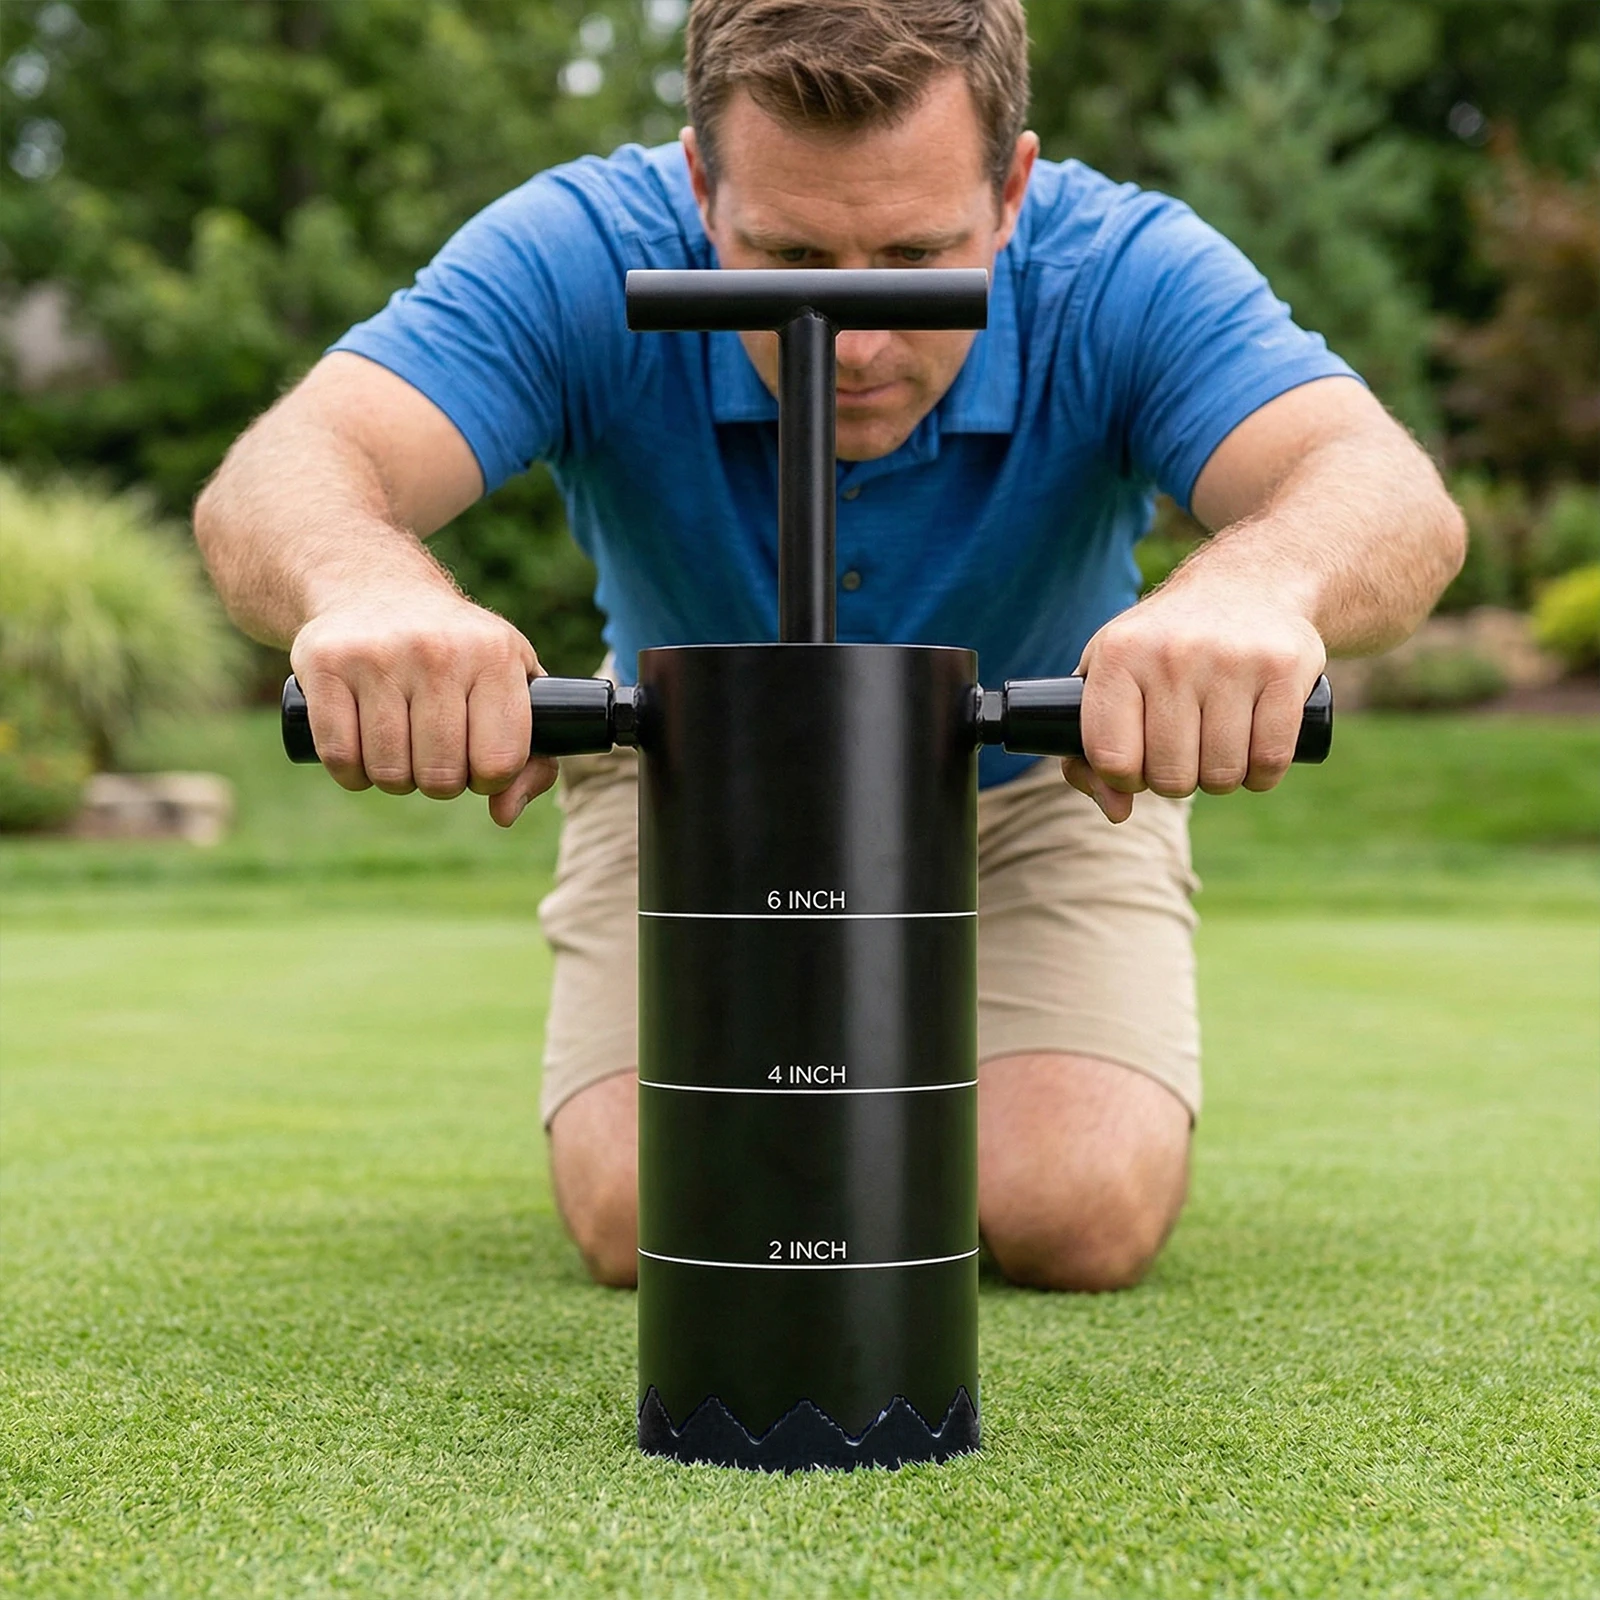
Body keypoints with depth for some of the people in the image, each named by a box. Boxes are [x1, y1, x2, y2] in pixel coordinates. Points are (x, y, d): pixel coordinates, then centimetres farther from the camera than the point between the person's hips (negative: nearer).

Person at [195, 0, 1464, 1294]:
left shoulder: (1124, 272, -30)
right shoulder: (582, 254, -31)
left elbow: (1391, 494, -46)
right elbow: (281, 474, -43)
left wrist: (1253, 585, -71)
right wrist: (367, 586, -69)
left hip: (1040, 779, 0)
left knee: (1081, 1218, -18)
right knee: (645, 1221, -15)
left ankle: (939, 1064, 19)